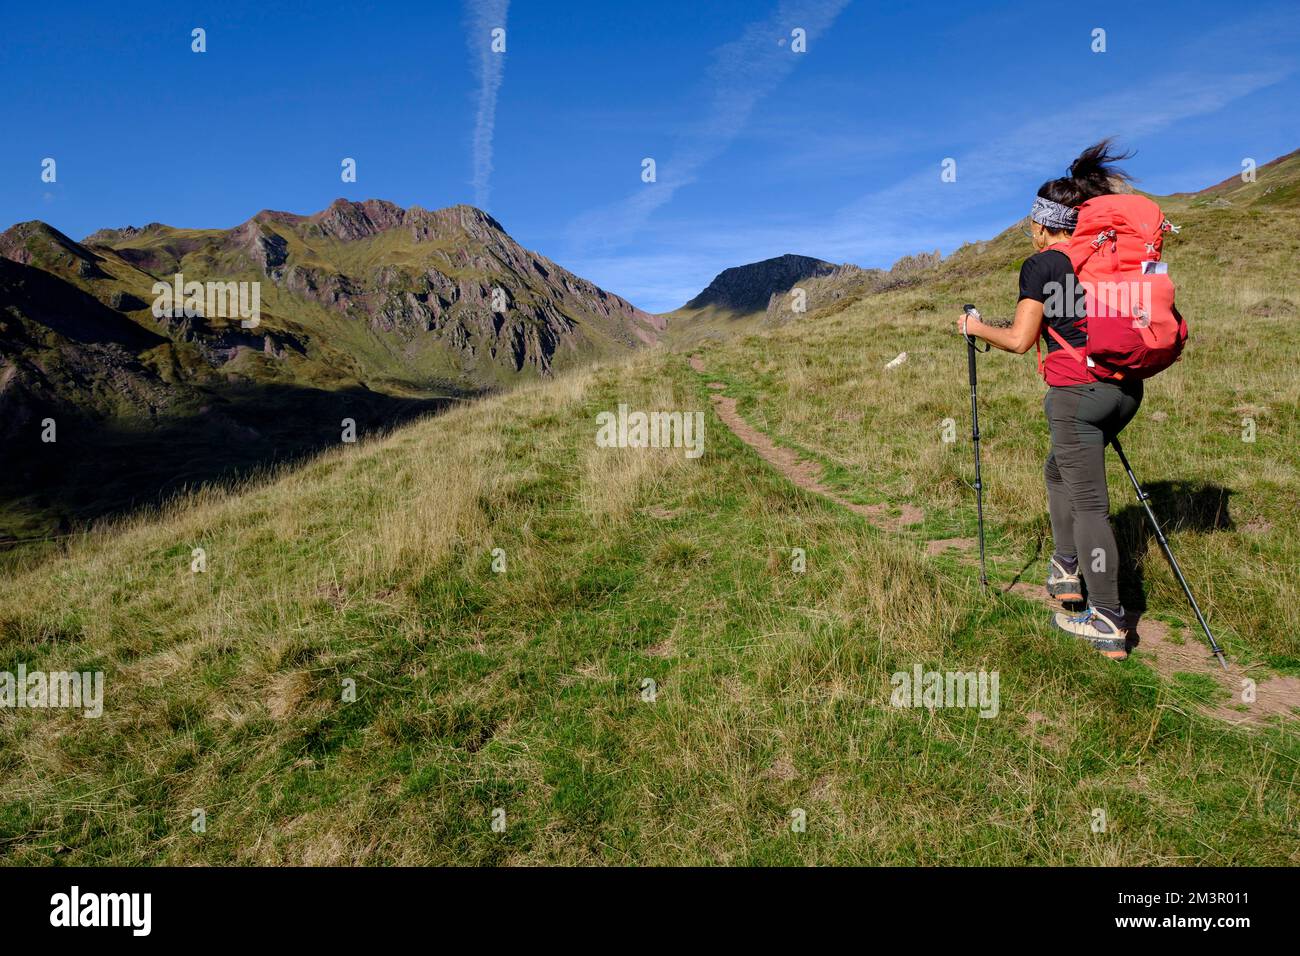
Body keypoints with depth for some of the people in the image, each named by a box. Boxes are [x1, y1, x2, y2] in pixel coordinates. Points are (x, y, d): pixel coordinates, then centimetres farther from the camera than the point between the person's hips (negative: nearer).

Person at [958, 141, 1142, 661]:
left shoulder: (1040, 265, -5)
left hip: (1076, 391, -7)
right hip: (1125, 387, 7)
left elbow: (1019, 341, -9)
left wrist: (976, 328, 7)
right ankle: (1066, 571, 26)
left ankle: (1108, 624, 0)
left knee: (1089, 503, -3)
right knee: (1060, 470, 26)